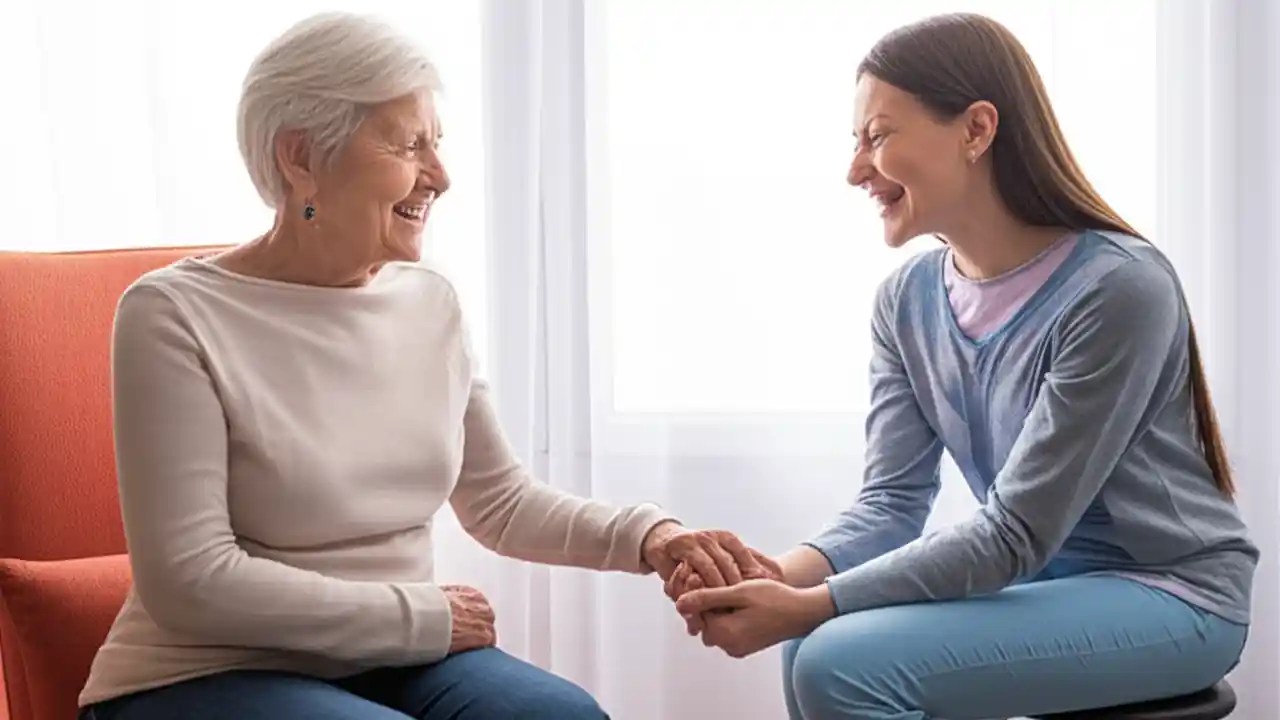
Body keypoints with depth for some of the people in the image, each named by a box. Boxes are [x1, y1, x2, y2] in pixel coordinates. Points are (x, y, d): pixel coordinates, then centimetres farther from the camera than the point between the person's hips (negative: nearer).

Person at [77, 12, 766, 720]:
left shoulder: (429, 303, 4)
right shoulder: (175, 315, -13)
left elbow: (499, 501, 14)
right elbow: (190, 582, -18)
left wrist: (644, 537, -4)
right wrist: (424, 615, -14)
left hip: (389, 660, 6)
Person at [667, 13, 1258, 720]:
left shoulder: (1118, 287, -23)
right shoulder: (907, 299, 0)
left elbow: (1017, 531, -24)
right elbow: (893, 500, -4)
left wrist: (810, 606, -29)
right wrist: (781, 579, -24)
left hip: (1167, 592, -7)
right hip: (1041, 582, 7)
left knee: (844, 662, -22)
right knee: (812, 651, -14)